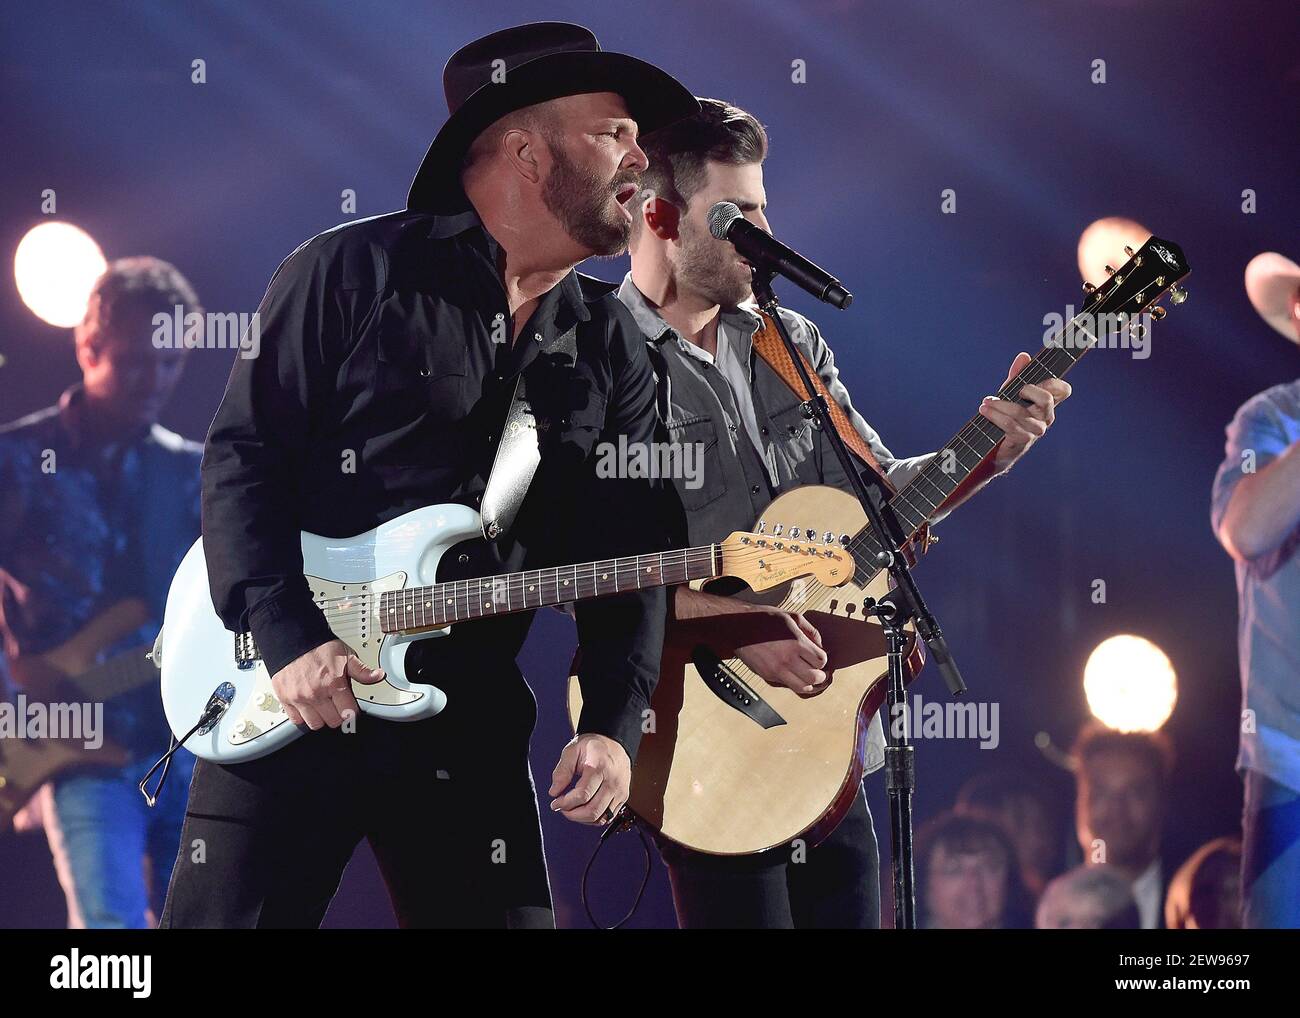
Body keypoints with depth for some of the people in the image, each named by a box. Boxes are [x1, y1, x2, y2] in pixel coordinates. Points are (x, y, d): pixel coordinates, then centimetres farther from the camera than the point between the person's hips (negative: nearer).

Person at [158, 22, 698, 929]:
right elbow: (244, 456, -6)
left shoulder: (610, 353, 11)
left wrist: (614, 726, -7)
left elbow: (626, 560, 7)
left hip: (470, 724, 4)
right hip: (287, 700, -4)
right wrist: (290, 640, -17)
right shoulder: (357, 270, -4)